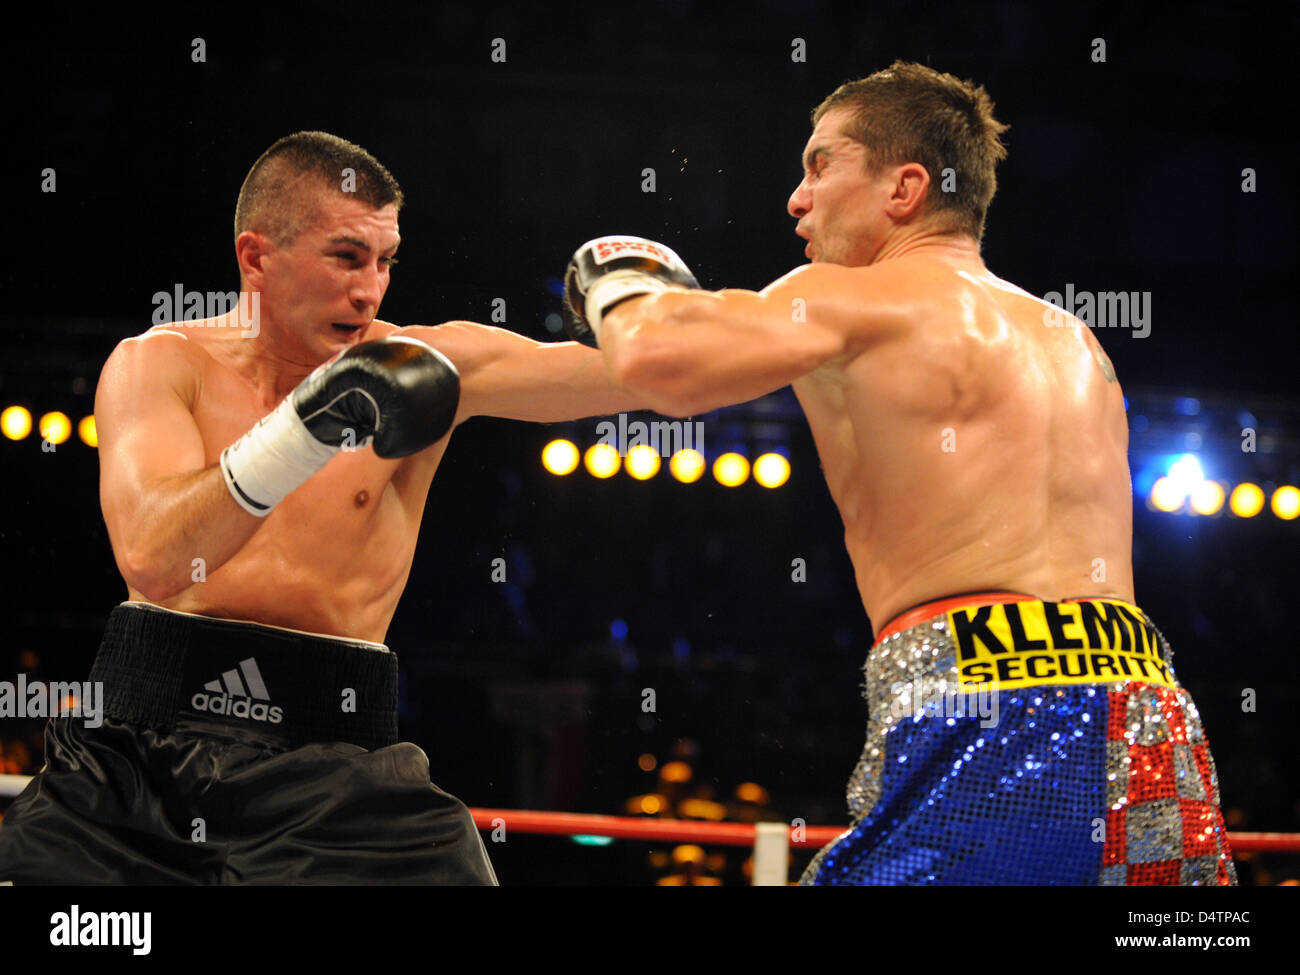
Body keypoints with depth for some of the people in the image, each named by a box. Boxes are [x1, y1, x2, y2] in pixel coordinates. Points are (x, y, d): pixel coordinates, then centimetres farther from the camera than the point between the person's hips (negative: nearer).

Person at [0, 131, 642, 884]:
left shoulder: (427, 364, 2)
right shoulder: (160, 365, 0)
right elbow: (152, 560, -17)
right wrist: (309, 425, -25)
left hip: (326, 760, 0)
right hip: (140, 744, 0)